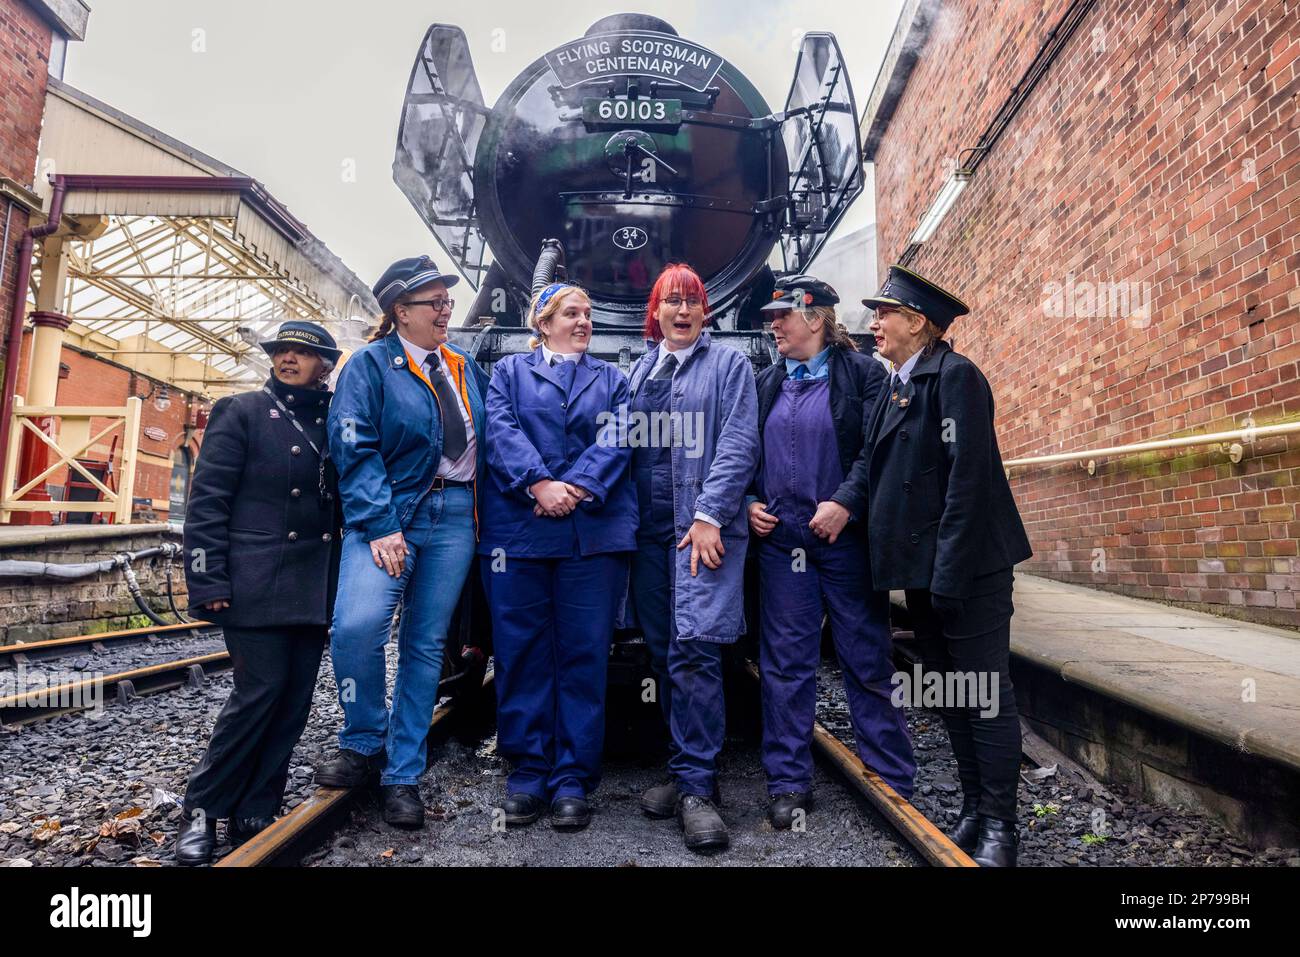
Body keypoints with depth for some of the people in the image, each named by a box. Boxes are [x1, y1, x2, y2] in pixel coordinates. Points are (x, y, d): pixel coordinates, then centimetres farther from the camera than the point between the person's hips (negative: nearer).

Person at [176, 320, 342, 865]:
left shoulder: (334, 424, 14)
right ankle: (202, 809, 14)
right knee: (261, 690, -7)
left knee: (295, 699, 6)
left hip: (313, 588, 5)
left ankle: (253, 815, 20)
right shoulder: (242, 412, 2)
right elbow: (207, 500, -4)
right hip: (256, 585, -4)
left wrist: (340, 582, 10)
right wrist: (208, 582, -12)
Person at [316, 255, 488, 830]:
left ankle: (402, 775, 18)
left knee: (426, 644, 5)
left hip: (454, 514, 4)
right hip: (390, 513, -4)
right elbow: (355, 451, -9)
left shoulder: (465, 366, 16)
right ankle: (364, 742, 4)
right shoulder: (369, 365, 0)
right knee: (357, 626, -24)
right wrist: (380, 526, -19)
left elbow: (490, 430, 22)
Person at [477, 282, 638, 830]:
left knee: (585, 654, 1)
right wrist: (539, 484, -16)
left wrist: (578, 488, -14)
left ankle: (572, 779, 11)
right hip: (517, 528, 0)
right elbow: (502, 432, -1)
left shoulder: (611, 379, 19)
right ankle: (528, 773, 16)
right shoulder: (510, 371, 16)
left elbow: (615, 441, 3)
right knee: (521, 652, 3)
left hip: (594, 531, 1)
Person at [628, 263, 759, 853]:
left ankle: (696, 784, -1)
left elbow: (738, 444, -6)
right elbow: (626, 446, 16)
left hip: (706, 525, -5)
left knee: (693, 648, -13)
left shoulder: (729, 365, 5)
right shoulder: (638, 372, 18)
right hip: (650, 528, 5)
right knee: (663, 650, 7)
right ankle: (687, 769, 21)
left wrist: (709, 515, -16)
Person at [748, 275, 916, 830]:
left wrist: (846, 503, -18)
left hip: (846, 536, -4)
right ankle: (788, 782, 19)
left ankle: (891, 780, 21)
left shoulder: (861, 372, -1)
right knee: (785, 662, 7)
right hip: (780, 537, 4)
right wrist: (750, 503, 4)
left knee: (868, 659, 6)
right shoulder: (767, 383, 14)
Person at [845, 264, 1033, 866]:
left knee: (985, 695, 3)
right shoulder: (893, 386, 14)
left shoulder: (954, 375, -12)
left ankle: (999, 826, 17)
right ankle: (973, 810, 31)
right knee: (951, 693, 16)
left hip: (967, 566, -8)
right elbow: (872, 460, 11)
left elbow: (969, 478, -19)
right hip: (920, 567, 9)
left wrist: (950, 573, -22)